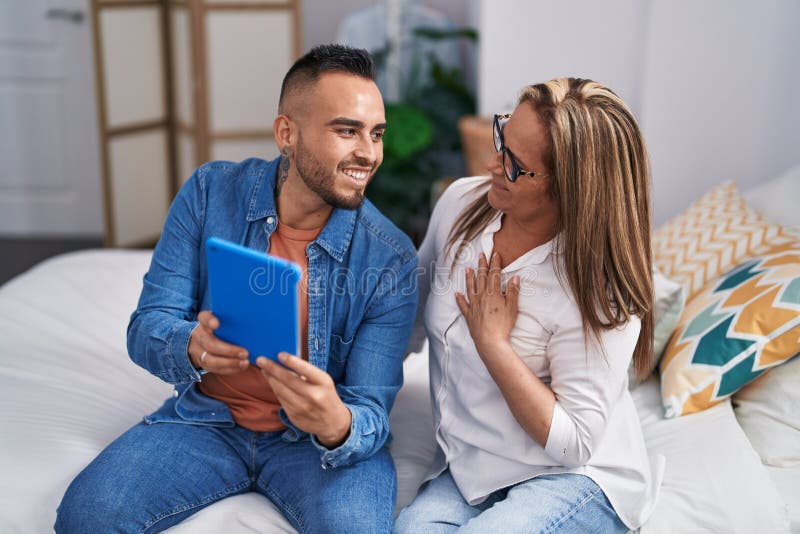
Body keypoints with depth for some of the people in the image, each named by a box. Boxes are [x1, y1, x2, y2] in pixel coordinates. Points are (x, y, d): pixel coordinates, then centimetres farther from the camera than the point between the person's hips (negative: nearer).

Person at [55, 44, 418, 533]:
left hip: (313, 437, -1)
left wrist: (338, 426, -39)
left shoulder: (391, 259, -14)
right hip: (206, 418, 2)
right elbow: (146, 329, -8)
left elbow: (371, 409, -14)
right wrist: (192, 349, -32)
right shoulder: (210, 193, -8)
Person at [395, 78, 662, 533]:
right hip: (471, 466, 4)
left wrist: (493, 342, -21)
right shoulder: (461, 202, -6)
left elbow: (573, 443, -19)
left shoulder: (599, 292, -23)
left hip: (579, 478, -4)